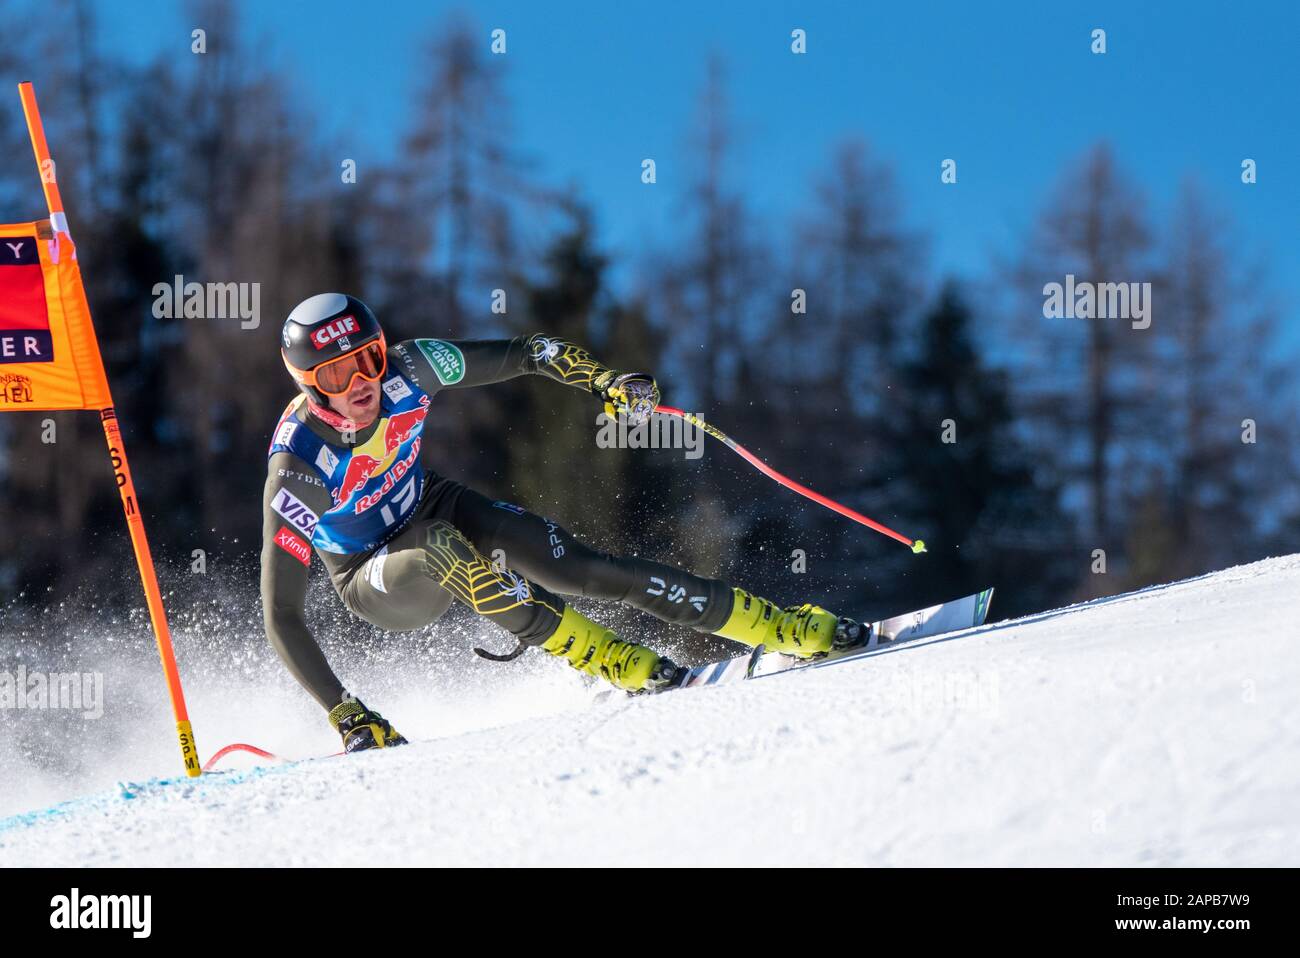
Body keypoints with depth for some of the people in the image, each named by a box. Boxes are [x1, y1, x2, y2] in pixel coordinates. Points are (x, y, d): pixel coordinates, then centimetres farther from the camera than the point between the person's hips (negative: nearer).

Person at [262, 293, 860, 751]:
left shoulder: (405, 369, -23)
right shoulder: (297, 468, -32)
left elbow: (523, 354, -8)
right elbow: (281, 616, -29)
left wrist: (602, 379, -25)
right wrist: (346, 716, -35)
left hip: (434, 508, 4)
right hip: (375, 581, -3)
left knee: (580, 567, -16)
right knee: (445, 551, -38)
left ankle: (791, 631, -12)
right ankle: (611, 662, -29)